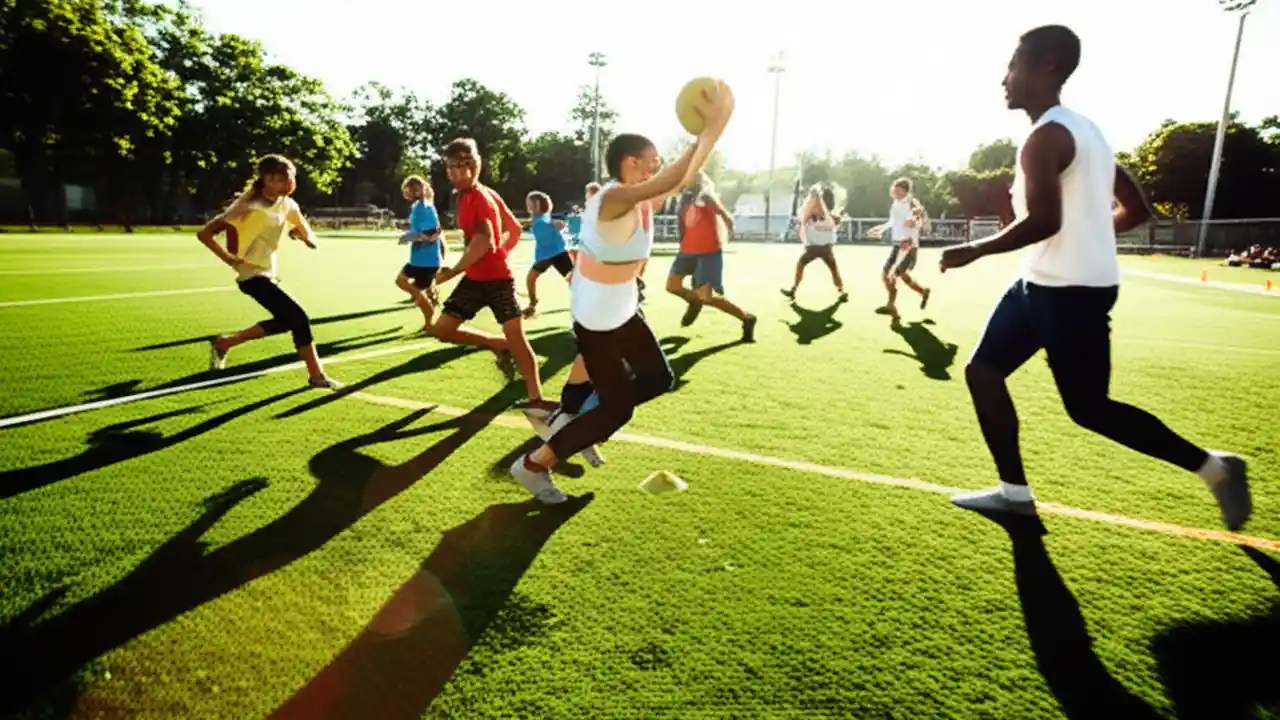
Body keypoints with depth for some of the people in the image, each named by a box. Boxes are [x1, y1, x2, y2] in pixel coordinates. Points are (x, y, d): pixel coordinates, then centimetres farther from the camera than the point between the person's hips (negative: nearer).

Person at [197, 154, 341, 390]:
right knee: (299, 318, -13)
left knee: (286, 320, 17)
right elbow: (204, 233, -19)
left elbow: (310, 240, 10)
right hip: (253, 275, -9)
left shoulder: (287, 205, 2)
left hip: (267, 273, 9)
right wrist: (228, 258, -20)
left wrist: (306, 236, -7)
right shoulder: (250, 207, -20)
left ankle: (222, 344, 29)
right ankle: (317, 376, -2)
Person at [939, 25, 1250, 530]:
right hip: (1045, 283, 10)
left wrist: (974, 251, -17)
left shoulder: (1046, 137, -15)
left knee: (1088, 408, 1)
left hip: (1070, 290, -10)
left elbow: (1045, 222, -26)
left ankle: (1213, 467, 19)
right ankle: (1015, 492, 14)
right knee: (982, 371, 8)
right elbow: (1136, 209, 17)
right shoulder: (1083, 130, 15)